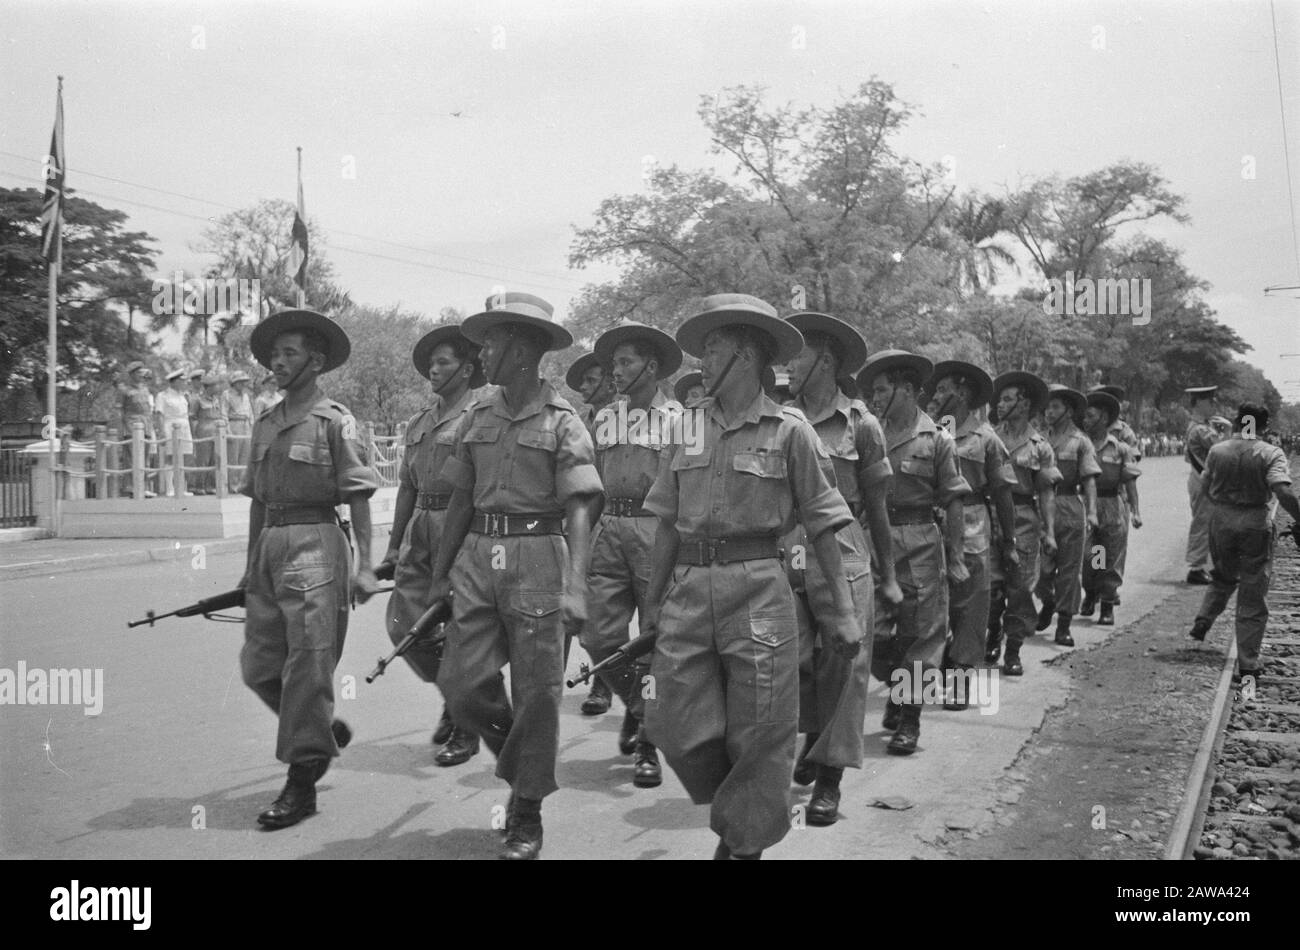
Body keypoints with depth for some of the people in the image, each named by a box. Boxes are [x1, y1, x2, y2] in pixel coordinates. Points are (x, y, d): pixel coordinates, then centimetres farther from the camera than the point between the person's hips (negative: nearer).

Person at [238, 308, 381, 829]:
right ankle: (326, 728, 32)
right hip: (269, 545, 7)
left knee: (307, 664, -3)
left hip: (314, 544, -7)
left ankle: (302, 783, 7)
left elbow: (358, 497, -7)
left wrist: (364, 566, -12)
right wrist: (251, 566, 19)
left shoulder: (335, 420, -4)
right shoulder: (264, 425, 16)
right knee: (257, 665, 9)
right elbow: (257, 500, 20)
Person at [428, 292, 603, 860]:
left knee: (537, 693, 3)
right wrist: (439, 576, 15)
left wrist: (575, 589, -22)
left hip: (538, 558, -5)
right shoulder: (476, 419, 10)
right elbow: (461, 501, 15)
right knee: (461, 683, 2)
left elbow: (579, 511, -12)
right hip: (478, 557, 5)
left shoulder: (562, 422, -6)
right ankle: (520, 761, 30)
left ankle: (527, 814, 21)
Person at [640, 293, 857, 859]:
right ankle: (736, 809, 31)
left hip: (757, 586, -4)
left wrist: (844, 609, -4)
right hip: (688, 586, 4)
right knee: (678, 729, 4)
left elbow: (822, 525, -1)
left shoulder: (788, 429, -3)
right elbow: (668, 522, 13)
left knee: (759, 734, 4)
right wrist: (654, 600, 14)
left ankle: (744, 843, 25)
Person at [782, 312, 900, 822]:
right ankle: (814, 733, 33)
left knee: (844, 662, -1)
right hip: (785, 555, 2)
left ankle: (829, 778, 12)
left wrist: (888, 576, 14)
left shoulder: (861, 424, 4)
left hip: (842, 554, -1)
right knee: (791, 657, 1)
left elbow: (875, 506, 10)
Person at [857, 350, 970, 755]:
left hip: (919, 542, -3)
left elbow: (952, 502, 0)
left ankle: (909, 717, 16)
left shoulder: (936, 439, 0)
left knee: (919, 632, 2)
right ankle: (897, 688, 31)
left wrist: (955, 557, -4)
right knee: (870, 630, 3)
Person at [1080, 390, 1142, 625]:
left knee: (1112, 559, 3)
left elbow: (1130, 481, 2)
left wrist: (1135, 511, -5)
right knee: (1086, 554, -5)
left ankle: (1108, 605, 16)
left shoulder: (1120, 448, 2)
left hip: (1114, 509, -1)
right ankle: (1090, 593, 21)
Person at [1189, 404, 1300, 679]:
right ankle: (1248, 664, 7)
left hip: (1220, 521, 3)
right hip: (1256, 525, -3)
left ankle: (1203, 621, 13)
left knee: (1223, 578, 30)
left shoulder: (1216, 451, -2)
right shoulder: (1271, 454, -11)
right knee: (1253, 597, 6)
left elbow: (1205, 488, 6)